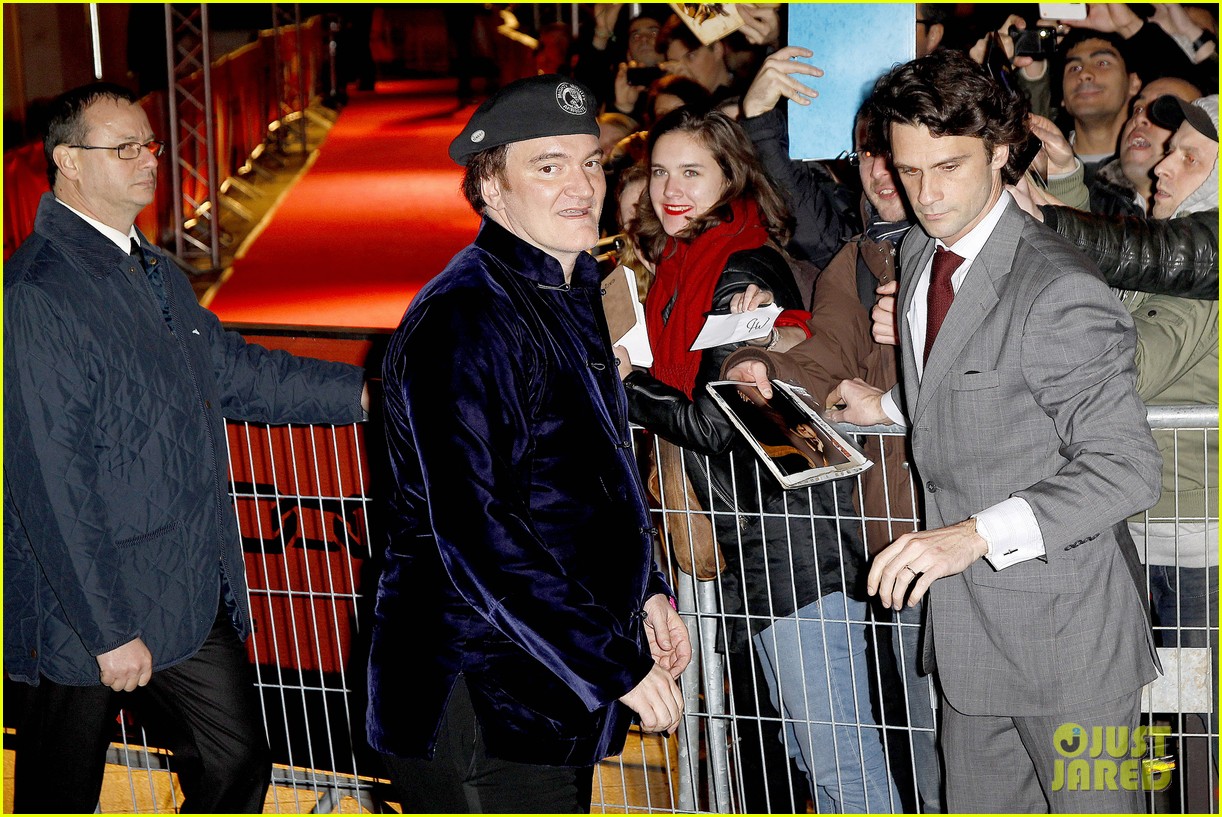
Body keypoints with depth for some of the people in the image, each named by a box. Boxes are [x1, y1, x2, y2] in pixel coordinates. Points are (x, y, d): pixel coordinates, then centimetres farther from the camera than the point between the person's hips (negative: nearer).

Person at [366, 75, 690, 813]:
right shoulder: (463, 319, -18)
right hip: (478, 712, -9)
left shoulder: (572, 297, 12)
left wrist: (644, 591, 12)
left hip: (556, 694, 9)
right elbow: (472, 532, -25)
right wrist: (615, 665, -22)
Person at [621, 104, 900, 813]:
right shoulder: (686, 265, 14)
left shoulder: (742, 272, -15)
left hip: (794, 543, -10)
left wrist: (622, 381, -7)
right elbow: (682, 392, 18)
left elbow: (713, 423, -19)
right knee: (811, 753, 17)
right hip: (758, 546, 10)